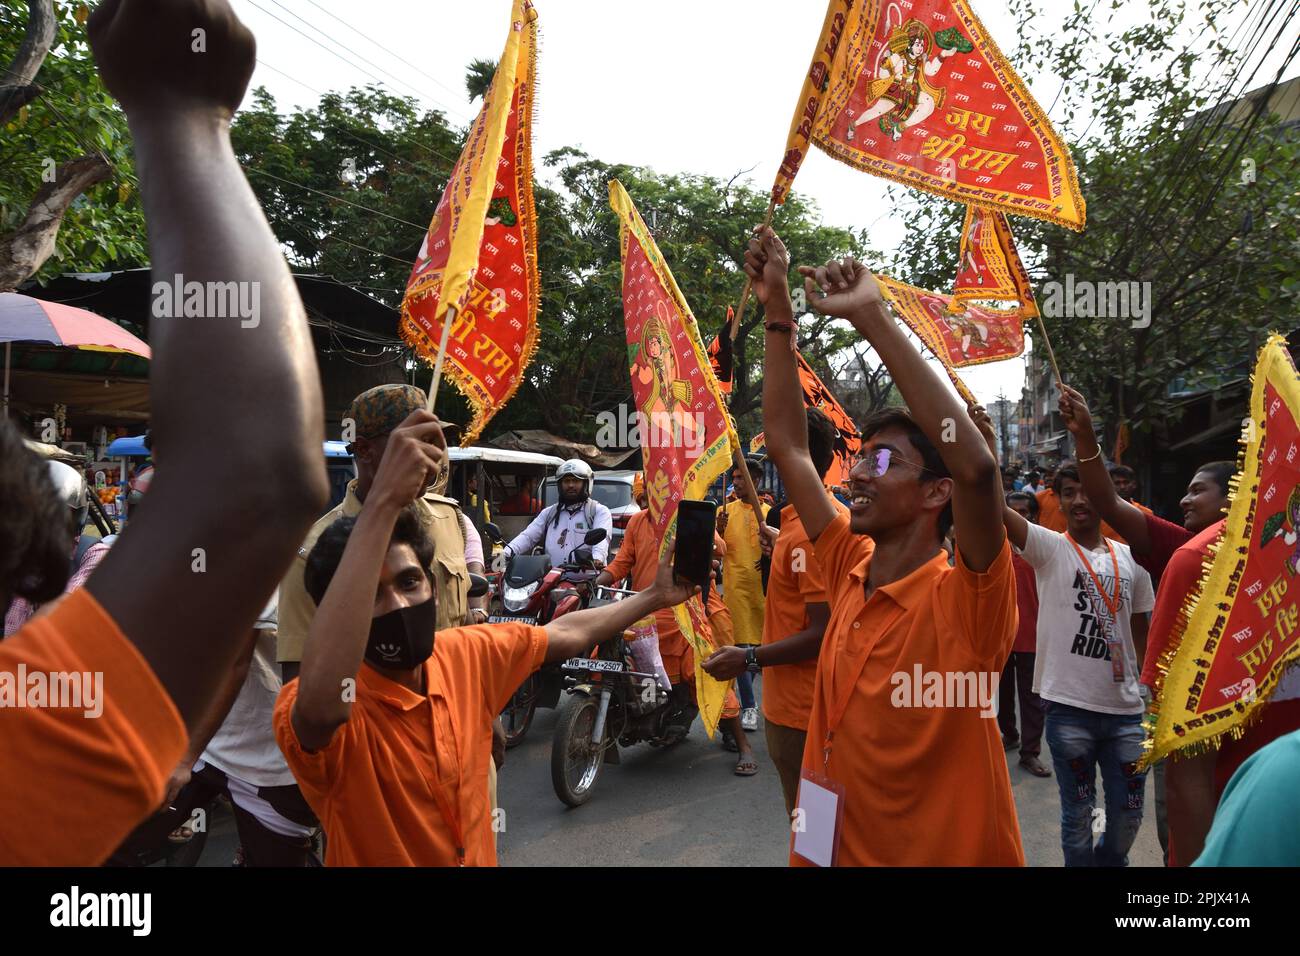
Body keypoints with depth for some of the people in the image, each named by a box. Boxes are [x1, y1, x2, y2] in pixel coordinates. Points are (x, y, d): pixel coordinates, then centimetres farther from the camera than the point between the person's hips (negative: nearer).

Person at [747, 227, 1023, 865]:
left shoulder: (967, 601, -19)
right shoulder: (850, 571, -3)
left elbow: (976, 467, -37)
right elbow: (786, 444, 0)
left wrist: (872, 317, -35)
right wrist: (777, 311, -4)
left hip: (946, 852, -5)